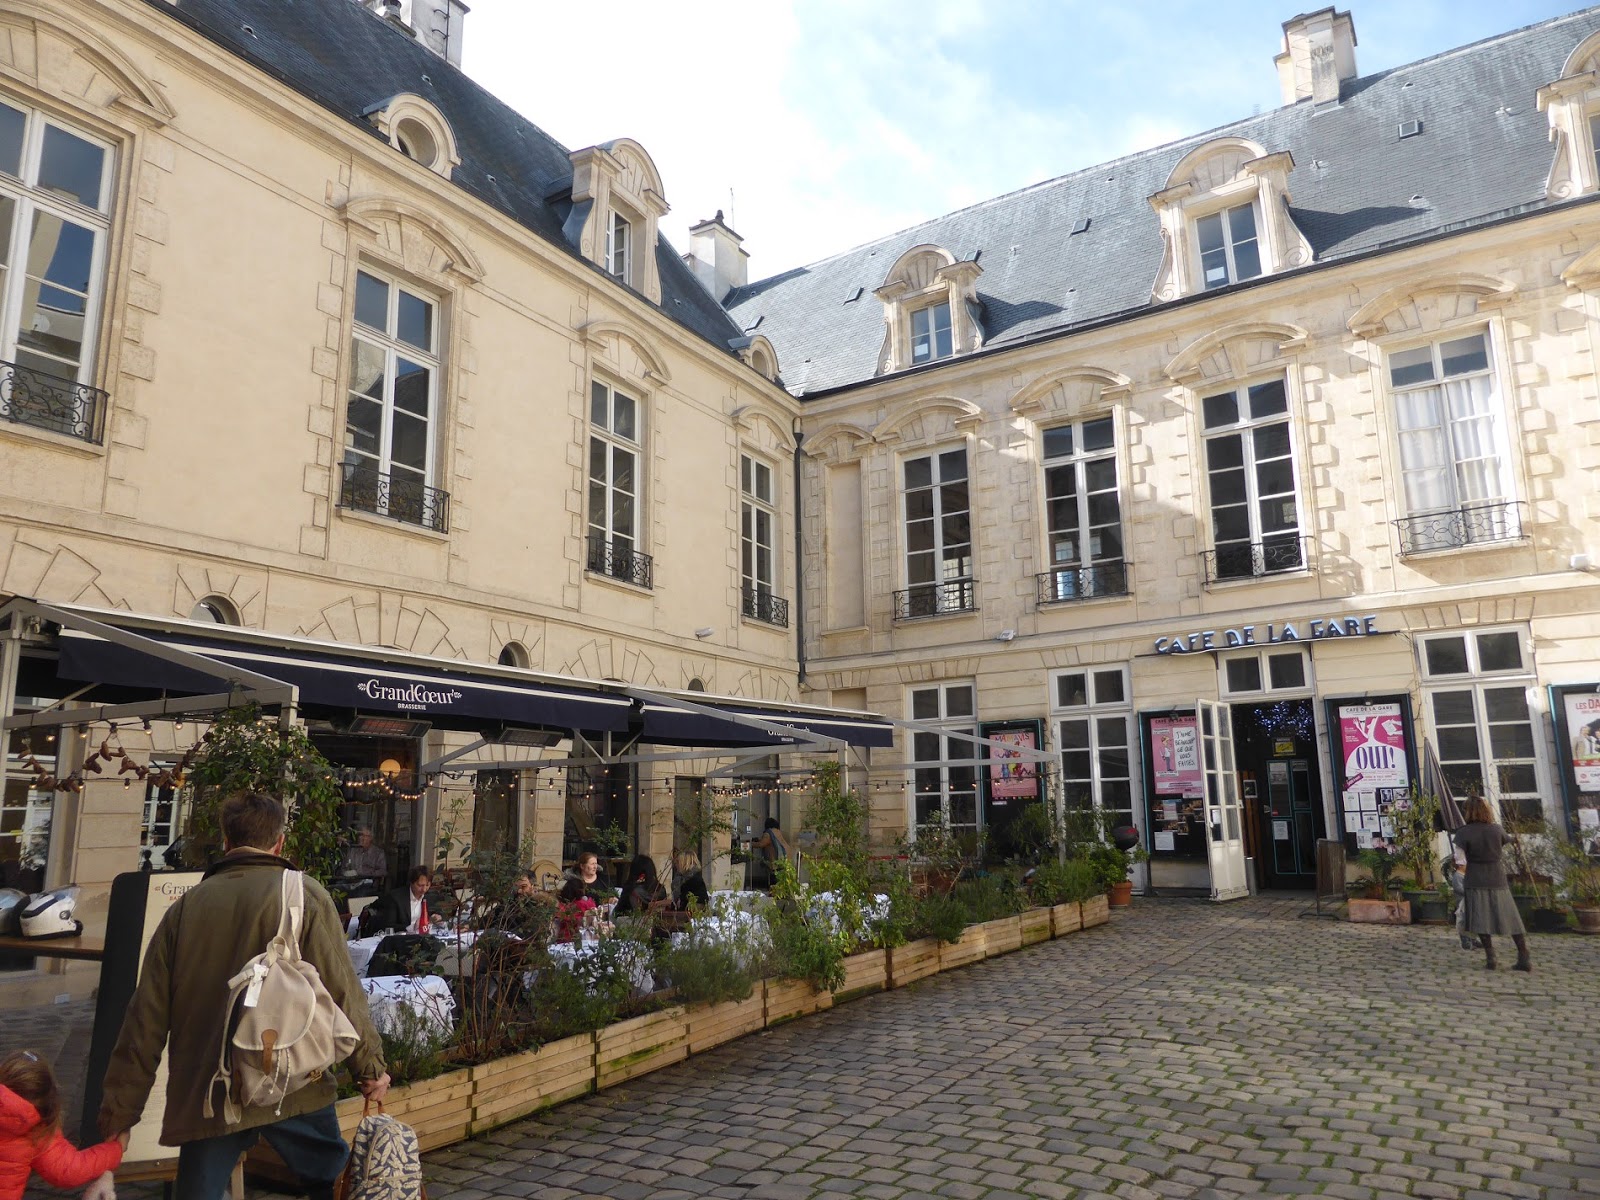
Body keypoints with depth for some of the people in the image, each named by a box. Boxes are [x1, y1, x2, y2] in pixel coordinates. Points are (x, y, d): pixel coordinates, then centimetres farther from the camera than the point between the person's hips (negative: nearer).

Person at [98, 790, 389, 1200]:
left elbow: (147, 1018, 6)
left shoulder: (186, 907, 5)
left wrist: (120, 1110, 13)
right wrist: (369, 1066, 1)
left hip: (206, 1097, 3)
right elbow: (341, 992, -9)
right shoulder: (303, 894, -4)